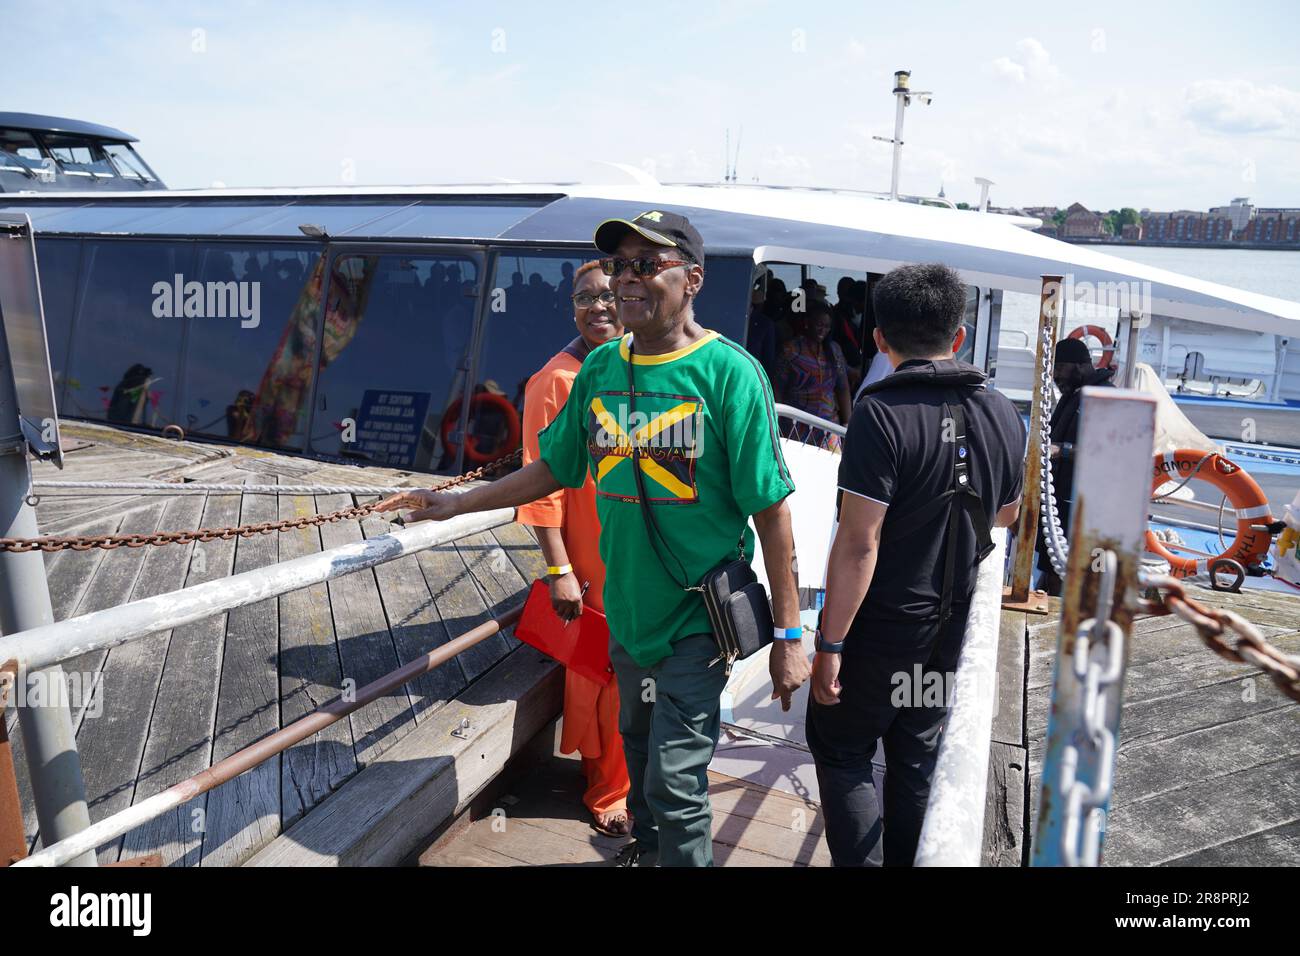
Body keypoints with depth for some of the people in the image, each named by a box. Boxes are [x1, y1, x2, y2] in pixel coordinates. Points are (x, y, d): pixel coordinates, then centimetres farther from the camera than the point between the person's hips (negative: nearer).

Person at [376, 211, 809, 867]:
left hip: (697, 615, -5)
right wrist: (453, 504, 12)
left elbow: (770, 509, -15)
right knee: (637, 744, 24)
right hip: (625, 608, 6)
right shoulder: (600, 368, 2)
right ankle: (645, 845, 49)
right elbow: (553, 469, 12)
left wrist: (788, 632, -14)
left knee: (675, 779, -3)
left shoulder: (729, 372, -15)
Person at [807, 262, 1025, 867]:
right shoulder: (1003, 415, -1)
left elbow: (858, 545, -24)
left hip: (881, 625, -6)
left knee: (841, 749, 12)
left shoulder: (882, 414, -22)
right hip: (953, 621, 6)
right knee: (918, 759, 20)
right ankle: (908, 859, 33)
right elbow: (1006, 516, 15)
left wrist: (829, 643, -18)